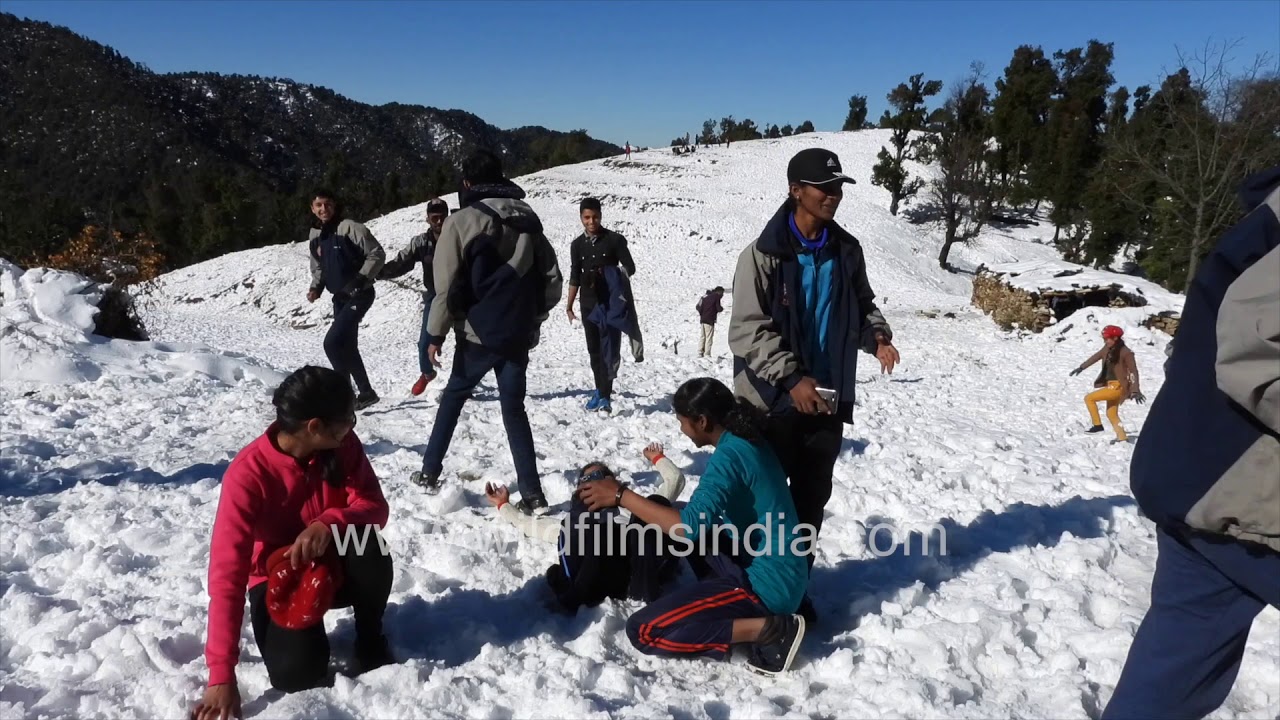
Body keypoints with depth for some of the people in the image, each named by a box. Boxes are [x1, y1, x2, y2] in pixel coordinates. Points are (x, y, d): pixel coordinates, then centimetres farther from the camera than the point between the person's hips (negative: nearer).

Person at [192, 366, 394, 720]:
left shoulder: (343, 445, -16)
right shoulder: (248, 474, -28)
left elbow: (375, 508, -17)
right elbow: (227, 572, -31)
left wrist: (330, 522, -41)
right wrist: (222, 675, -35)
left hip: (334, 566, 3)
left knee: (367, 544, -33)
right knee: (297, 672, -28)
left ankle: (371, 640, -5)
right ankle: (287, 630, 10)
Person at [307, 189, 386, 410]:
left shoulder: (351, 228, -15)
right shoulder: (315, 237, 7)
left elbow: (377, 254, -15)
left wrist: (360, 280, -22)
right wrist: (316, 288, 3)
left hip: (359, 295, -8)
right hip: (339, 297, 8)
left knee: (332, 342, -17)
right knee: (347, 347, 13)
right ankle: (366, 392, 26)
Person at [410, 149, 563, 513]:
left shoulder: (464, 220, -7)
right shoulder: (528, 218, 9)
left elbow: (447, 284, -10)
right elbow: (552, 278, 9)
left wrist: (436, 333, -2)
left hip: (478, 333, -4)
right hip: (519, 334, 4)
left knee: (452, 398, 17)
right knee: (514, 408, 9)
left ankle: (430, 472, 24)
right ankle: (532, 493, 4)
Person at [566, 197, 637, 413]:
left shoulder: (615, 240, -4)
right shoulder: (577, 245, 8)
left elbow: (630, 268, -1)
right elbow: (575, 277, 12)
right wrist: (569, 306, 9)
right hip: (588, 304, 4)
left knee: (607, 349, -9)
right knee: (594, 350, 7)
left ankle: (605, 396, -11)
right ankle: (600, 390, 16)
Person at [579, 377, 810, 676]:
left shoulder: (729, 455, -21)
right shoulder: (749, 441, 8)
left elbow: (691, 526, -31)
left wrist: (621, 495, -24)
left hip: (766, 584, -10)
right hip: (783, 573, 10)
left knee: (642, 631, -11)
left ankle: (770, 629, -11)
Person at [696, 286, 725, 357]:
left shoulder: (706, 296, 15)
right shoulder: (716, 296, -7)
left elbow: (698, 307, 15)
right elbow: (719, 308, -11)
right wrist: (722, 308, 9)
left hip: (703, 319, 8)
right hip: (709, 320, -8)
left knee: (702, 337, 12)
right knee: (709, 338, -4)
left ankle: (700, 353, 10)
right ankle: (707, 354, -6)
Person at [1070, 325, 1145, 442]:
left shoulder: (1125, 352, -17)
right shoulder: (1107, 349, 3)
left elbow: (1133, 372, -17)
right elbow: (1095, 357, 20)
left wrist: (1135, 391, -22)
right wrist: (1081, 367, 28)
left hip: (1118, 387, -8)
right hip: (1111, 385, 8)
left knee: (1089, 398, -10)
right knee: (1111, 414, 15)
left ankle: (1097, 425, -2)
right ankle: (1122, 437, 24)